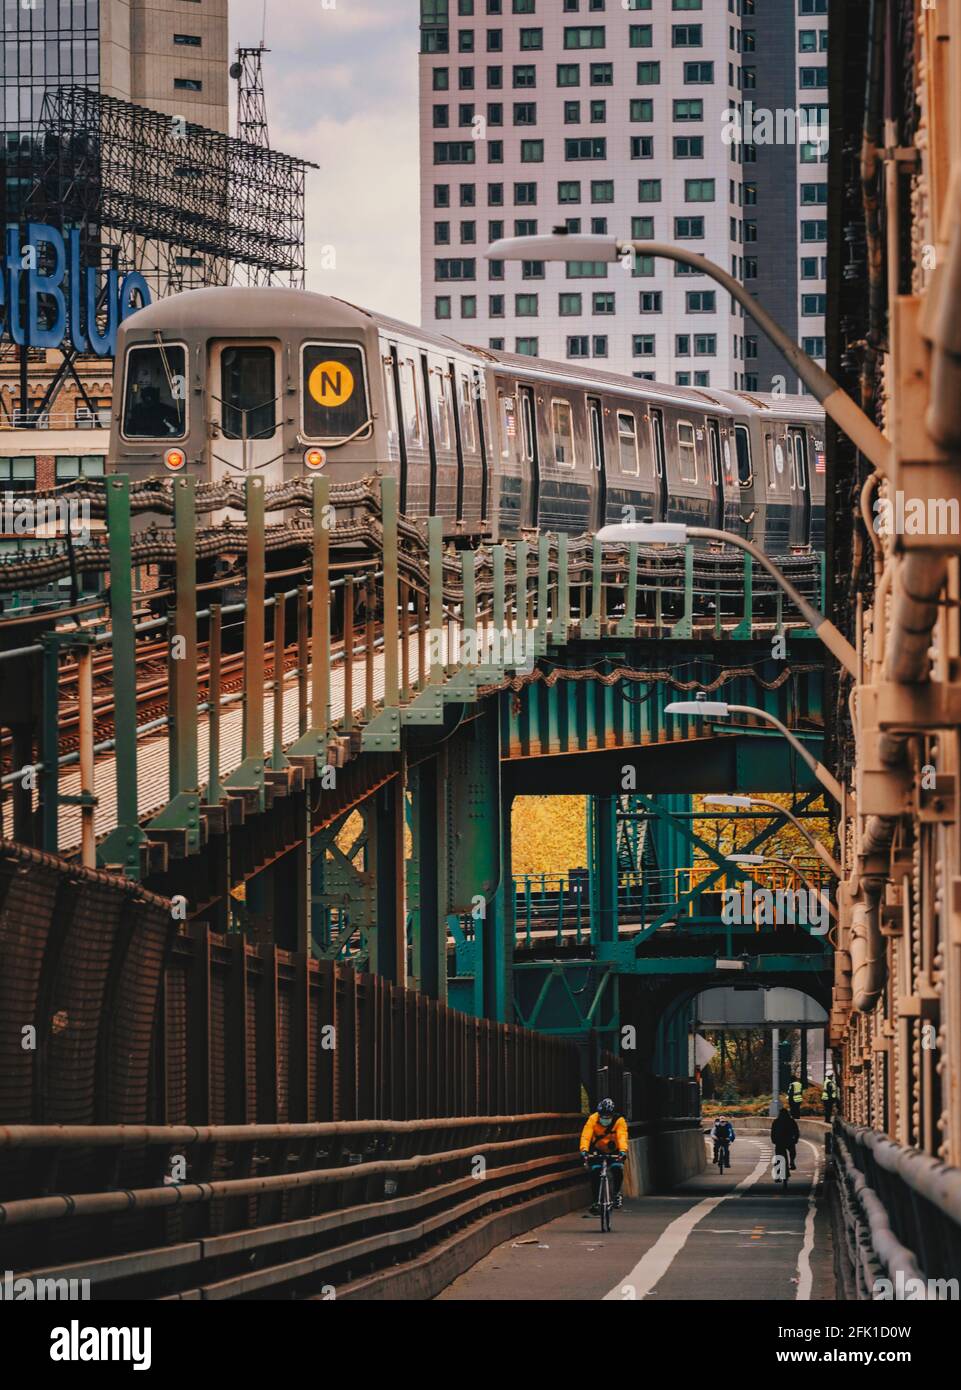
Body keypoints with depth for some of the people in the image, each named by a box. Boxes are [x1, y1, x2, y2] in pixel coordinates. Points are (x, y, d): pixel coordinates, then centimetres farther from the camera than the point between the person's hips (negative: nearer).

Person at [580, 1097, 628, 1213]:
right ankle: (595, 1202, -6)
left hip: (614, 1151, 0)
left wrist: (623, 1151, -52)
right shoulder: (593, 1119, -22)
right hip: (597, 1150, 0)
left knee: (617, 1169, -22)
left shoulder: (619, 1121, -22)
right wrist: (584, 1150, -48)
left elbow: (622, 1137, -34)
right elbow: (586, 1135, -32)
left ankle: (616, 1193, 3)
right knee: (595, 1172, -17)